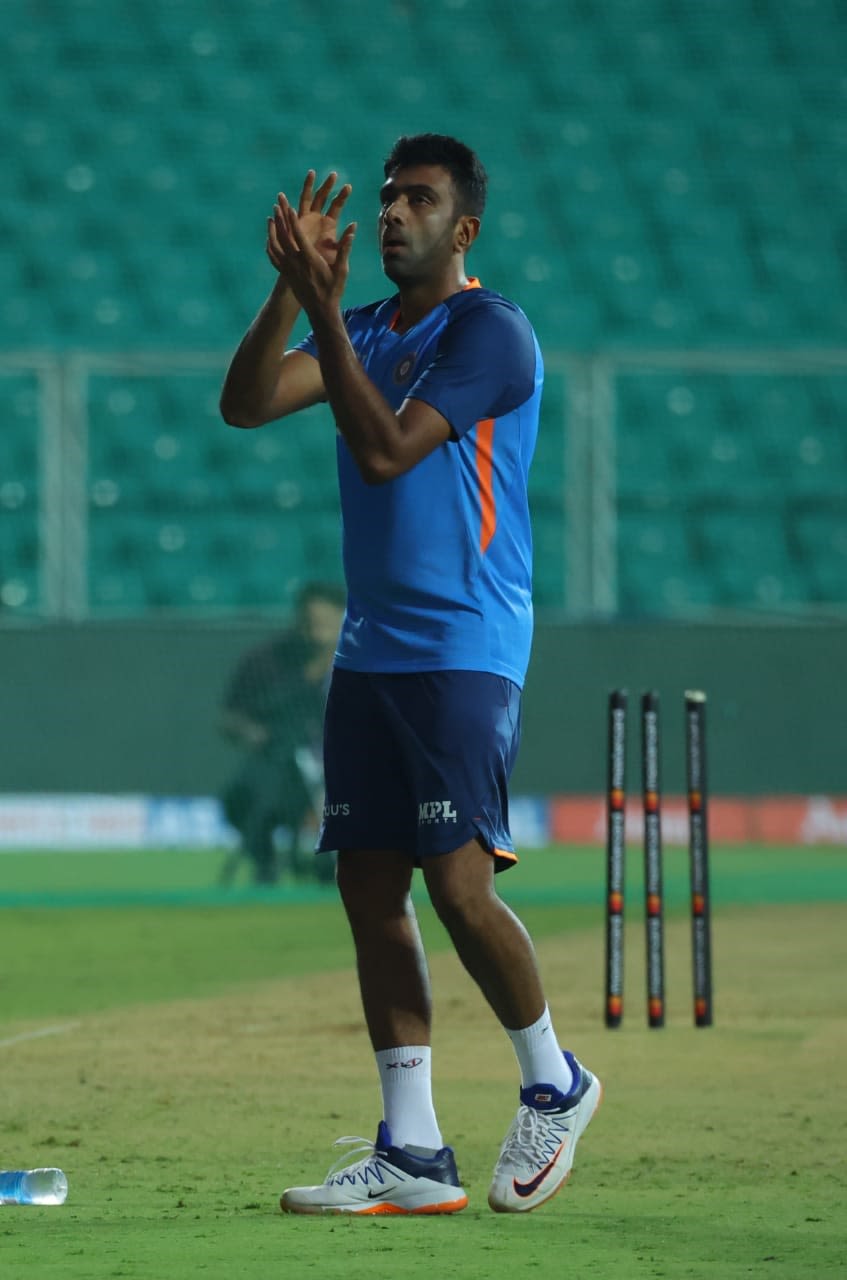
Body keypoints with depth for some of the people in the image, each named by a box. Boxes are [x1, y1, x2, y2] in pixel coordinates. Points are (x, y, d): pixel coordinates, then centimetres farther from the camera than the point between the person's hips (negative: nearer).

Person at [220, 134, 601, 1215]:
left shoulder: (490, 332, -9)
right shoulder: (367, 331, 14)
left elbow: (387, 451, -18)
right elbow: (244, 403, 1)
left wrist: (327, 315, -21)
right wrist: (293, 286, -10)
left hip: (465, 645, -7)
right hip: (369, 647, 8)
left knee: (457, 882, -13)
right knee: (370, 888, 2)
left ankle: (554, 1085, 10)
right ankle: (411, 1154, 4)